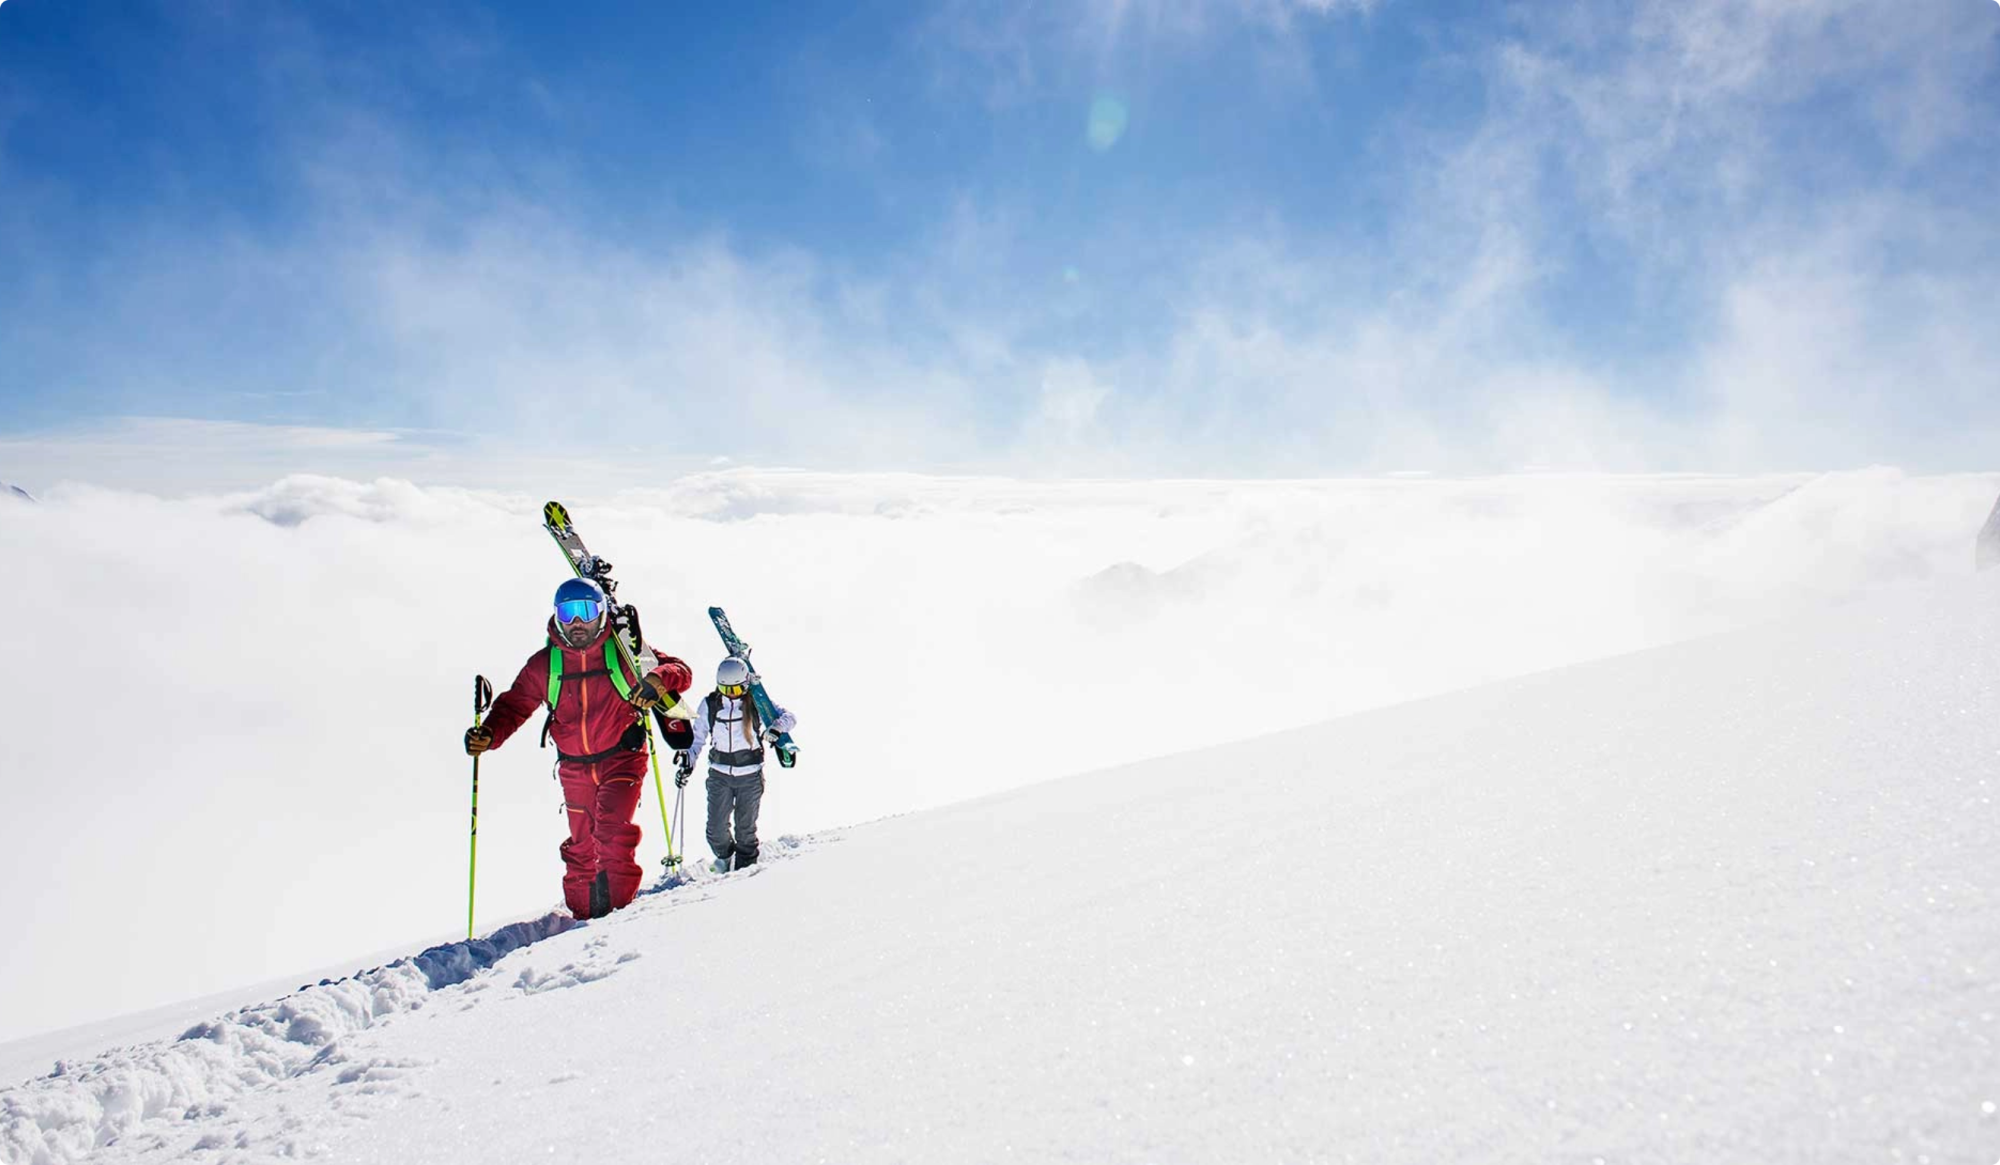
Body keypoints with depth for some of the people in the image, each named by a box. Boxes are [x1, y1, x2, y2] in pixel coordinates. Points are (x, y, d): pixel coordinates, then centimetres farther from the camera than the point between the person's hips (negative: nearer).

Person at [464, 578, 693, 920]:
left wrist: (659, 680, -33)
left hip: (621, 759, -3)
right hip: (574, 768, 3)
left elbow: (680, 672, -9)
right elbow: (514, 705, 6)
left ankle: (619, 906, -12)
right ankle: (583, 914, 23)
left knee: (613, 833, -19)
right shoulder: (544, 664, 1)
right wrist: (488, 734, -14)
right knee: (581, 846, 10)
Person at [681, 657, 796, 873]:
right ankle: (724, 855, 35)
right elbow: (697, 736, 10)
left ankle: (745, 867, 26)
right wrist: (688, 761, -1)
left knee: (745, 827, 4)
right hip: (719, 774, 2)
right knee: (715, 830, 3)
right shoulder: (709, 705, 0)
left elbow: (788, 717, -10)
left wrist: (776, 727, -30)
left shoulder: (756, 703, -6)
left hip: (750, 775, -2)